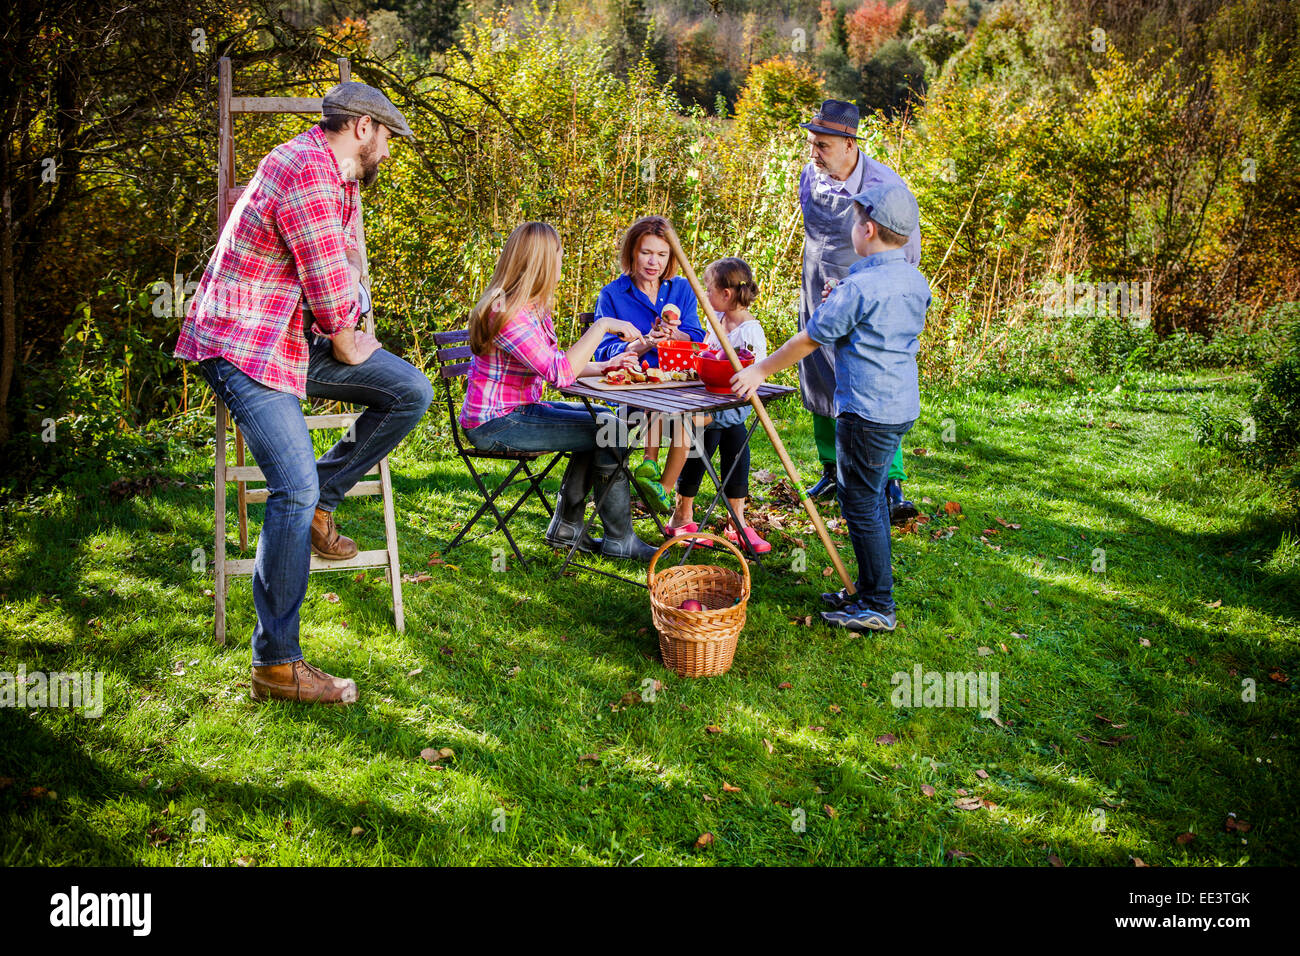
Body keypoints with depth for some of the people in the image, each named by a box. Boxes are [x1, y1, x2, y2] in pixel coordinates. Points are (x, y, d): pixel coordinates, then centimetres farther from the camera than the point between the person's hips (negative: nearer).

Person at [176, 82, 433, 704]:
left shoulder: (341, 176, 14)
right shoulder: (307, 172, -20)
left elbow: (347, 265, 24)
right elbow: (328, 283, -19)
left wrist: (352, 333, 11)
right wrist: (345, 344, -2)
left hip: (297, 337, 10)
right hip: (242, 344, -10)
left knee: (411, 391, -1)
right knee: (294, 489, -19)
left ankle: (320, 499, 11)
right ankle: (275, 664, -11)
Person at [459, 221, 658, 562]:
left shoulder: (531, 309, 8)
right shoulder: (508, 313, -24)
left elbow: (552, 366, 17)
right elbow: (559, 373, -30)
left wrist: (602, 367, 3)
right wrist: (601, 327, -24)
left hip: (517, 410, 11)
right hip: (494, 425, -11)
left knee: (602, 421, 16)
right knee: (610, 432, -11)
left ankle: (566, 528, 20)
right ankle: (619, 540, 2)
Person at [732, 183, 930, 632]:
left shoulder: (859, 287, -19)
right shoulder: (916, 282, 7)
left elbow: (808, 340, -11)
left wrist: (760, 370, 0)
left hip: (867, 411, -9)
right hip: (902, 405, 9)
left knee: (861, 503, 0)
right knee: (872, 497, 19)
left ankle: (879, 607, 6)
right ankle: (871, 590, 28)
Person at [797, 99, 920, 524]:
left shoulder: (884, 185, -18)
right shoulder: (809, 176, -1)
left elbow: (907, 254, -9)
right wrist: (823, 281, 16)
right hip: (818, 297, 6)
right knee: (820, 385, 11)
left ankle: (892, 486, -9)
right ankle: (832, 471, 27)